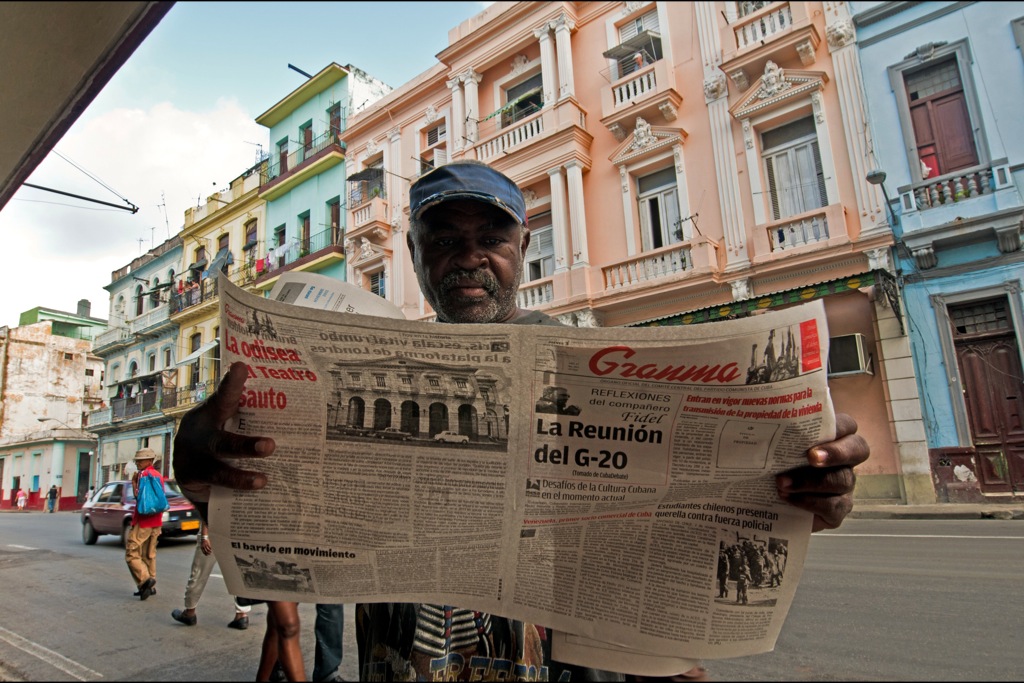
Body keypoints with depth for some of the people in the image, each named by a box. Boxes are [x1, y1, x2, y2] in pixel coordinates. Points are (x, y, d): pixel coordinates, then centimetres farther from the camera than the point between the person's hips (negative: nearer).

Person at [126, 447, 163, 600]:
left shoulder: (144, 474, -10)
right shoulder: (158, 475, 17)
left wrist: (133, 482, -5)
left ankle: (145, 579, -17)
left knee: (131, 553, -5)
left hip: (143, 520, -9)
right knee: (149, 554, 12)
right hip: (156, 521, 9)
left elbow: (138, 496, -16)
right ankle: (151, 586, 13)